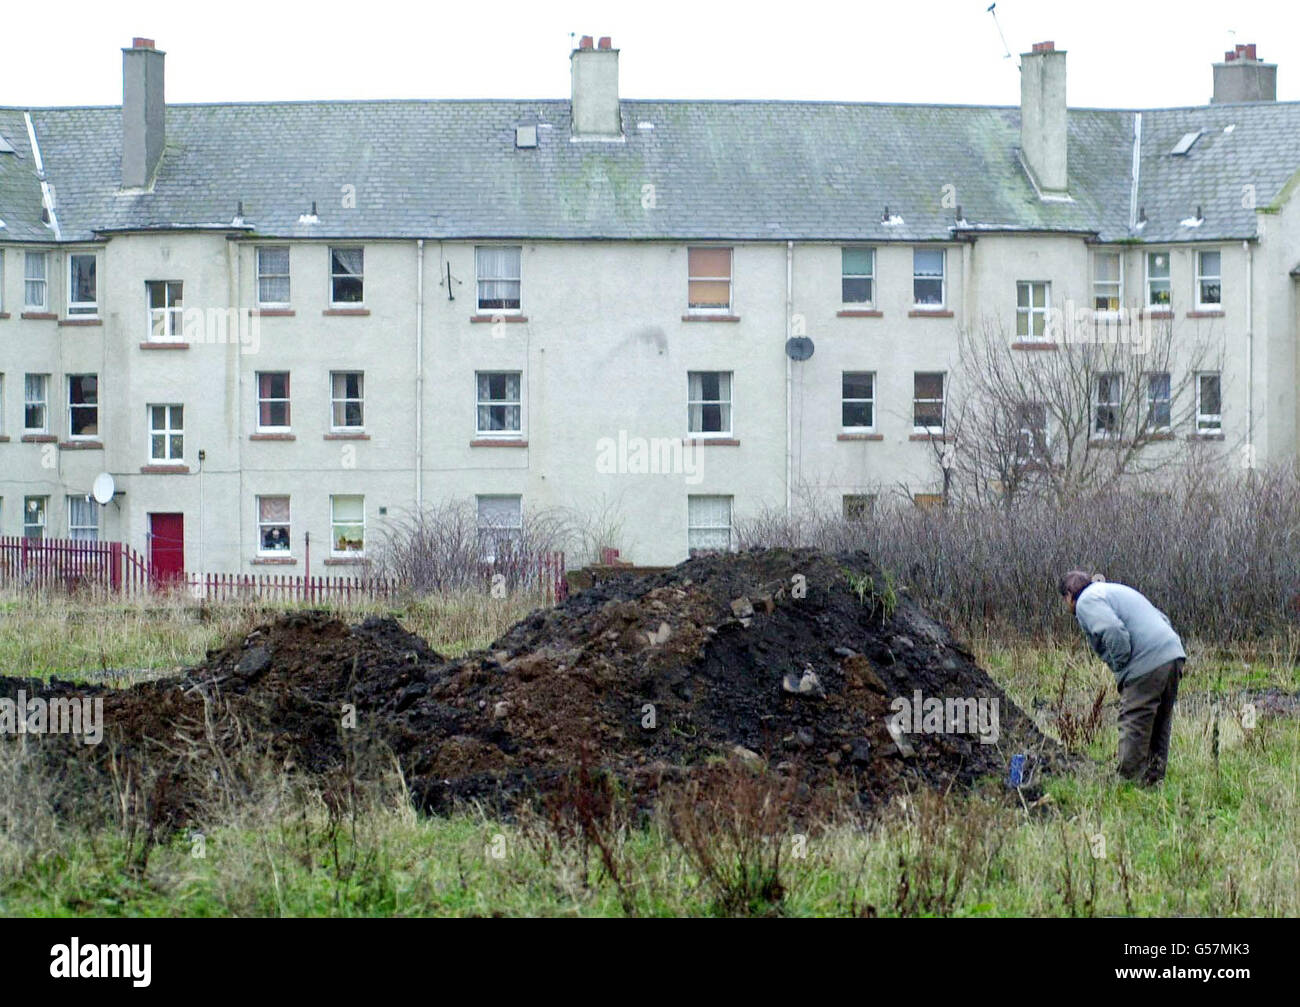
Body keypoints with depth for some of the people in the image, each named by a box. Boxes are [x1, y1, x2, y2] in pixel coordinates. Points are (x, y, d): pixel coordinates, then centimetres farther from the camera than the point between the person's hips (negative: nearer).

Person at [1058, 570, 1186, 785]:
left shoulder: (1086, 601, 0)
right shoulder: (1114, 590, 29)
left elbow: (1113, 632, -20)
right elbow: (1163, 619, 28)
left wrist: (1121, 668, -8)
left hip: (1147, 664, -9)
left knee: (1134, 730, -4)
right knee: (1159, 729, 15)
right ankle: (1154, 780, 20)